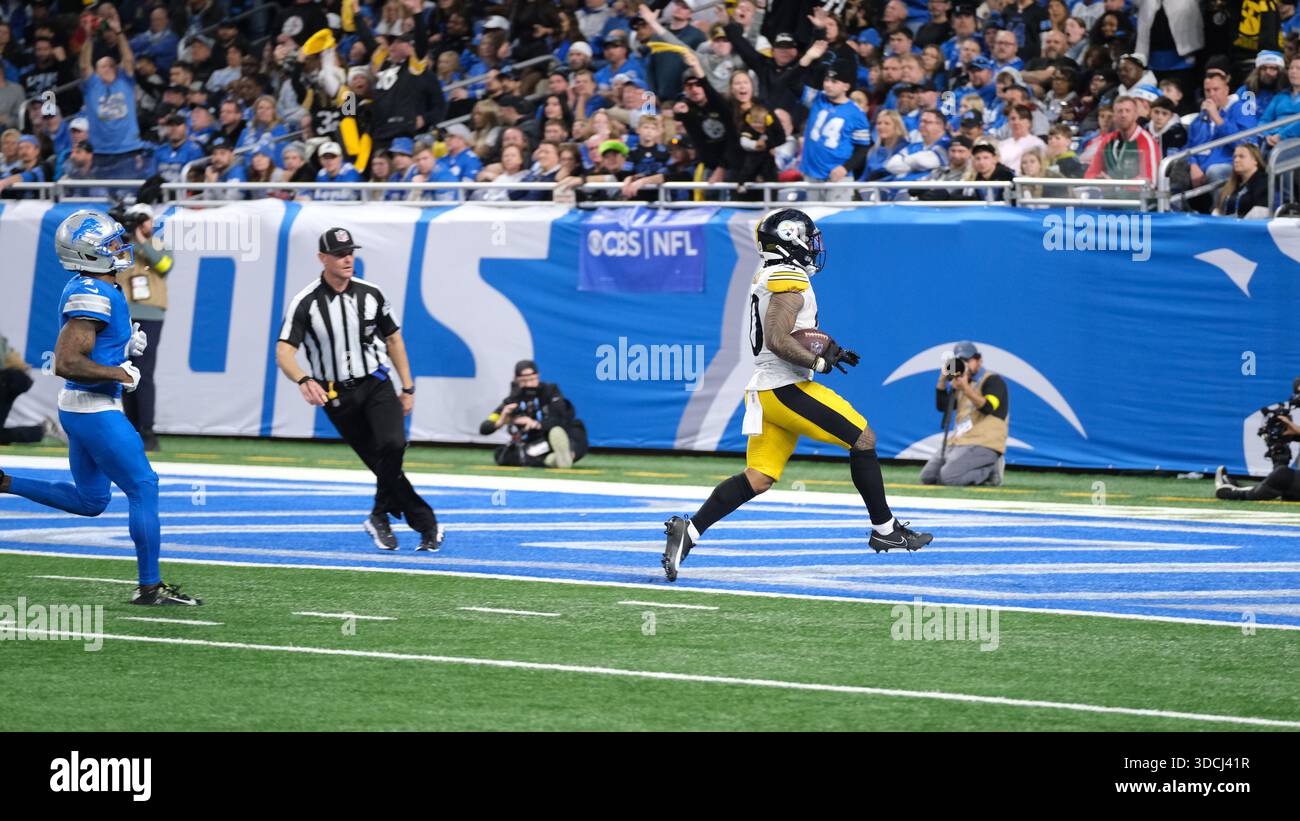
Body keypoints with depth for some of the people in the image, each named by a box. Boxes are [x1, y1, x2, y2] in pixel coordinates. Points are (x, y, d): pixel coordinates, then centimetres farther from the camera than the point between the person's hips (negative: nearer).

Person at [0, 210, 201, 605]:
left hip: (78, 407, 10)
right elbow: (66, 363, -27)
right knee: (143, 488, -3)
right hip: (95, 410, -10)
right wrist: (121, 374, -18)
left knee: (89, 500, 19)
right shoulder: (91, 297, -21)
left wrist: (127, 345, 8)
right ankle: (150, 585, 2)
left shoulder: (88, 288, 10)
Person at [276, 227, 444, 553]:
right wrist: (304, 380, -40)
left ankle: (381, 517, -4)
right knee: (383, 465, -1)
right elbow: (284, 352, -19)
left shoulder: (371, 294, 1)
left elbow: (393, 339, 13)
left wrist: (408, 389, 9)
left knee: (393, 444, -23)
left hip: (376, 384, 2)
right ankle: (426, 524, 10)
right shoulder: (306, 302, -11)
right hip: (337, 396, -2)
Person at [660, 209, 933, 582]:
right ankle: (885, 529, 8)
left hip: (766, 390, 10)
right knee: (864, 439, 0)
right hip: (786, 389, -9)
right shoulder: (790, 279, -13)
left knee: (757, 480, 6)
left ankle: (688, 531, -2)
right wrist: (819, 361, -12)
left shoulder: (768, 276, 18)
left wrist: (829, 349, 14)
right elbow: (778, 341, -22)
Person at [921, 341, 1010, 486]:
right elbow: (942, 406, 11)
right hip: (957, 444, 9)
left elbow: (988, 408, -20)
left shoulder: (993, 380, -3)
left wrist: (966, 389, -31)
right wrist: (943, 379, -1)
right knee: (927, 477, -1)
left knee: (948, 477, -28)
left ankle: (991, 469, -5)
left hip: (983, 445, -9)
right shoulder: (959, 383, 20)